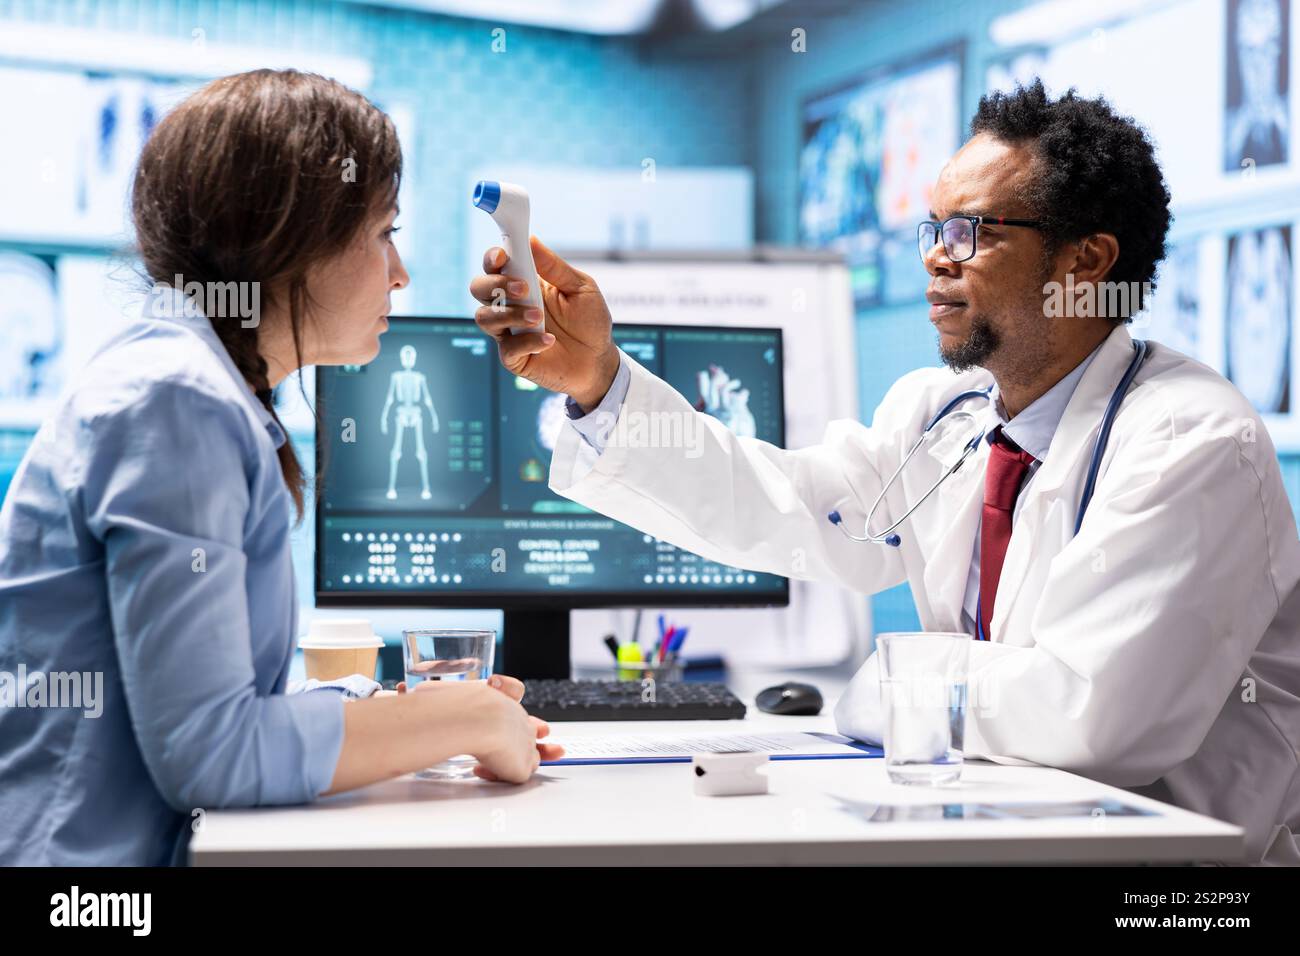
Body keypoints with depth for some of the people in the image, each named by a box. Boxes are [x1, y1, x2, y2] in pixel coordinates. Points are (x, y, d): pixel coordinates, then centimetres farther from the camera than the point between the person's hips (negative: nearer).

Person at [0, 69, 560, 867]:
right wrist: (468, 719, -11)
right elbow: (206, 749, -20)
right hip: (81, 849, -8)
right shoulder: (175, 401, -14)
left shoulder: (222, 401, 13)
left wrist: (429, 711, 5)